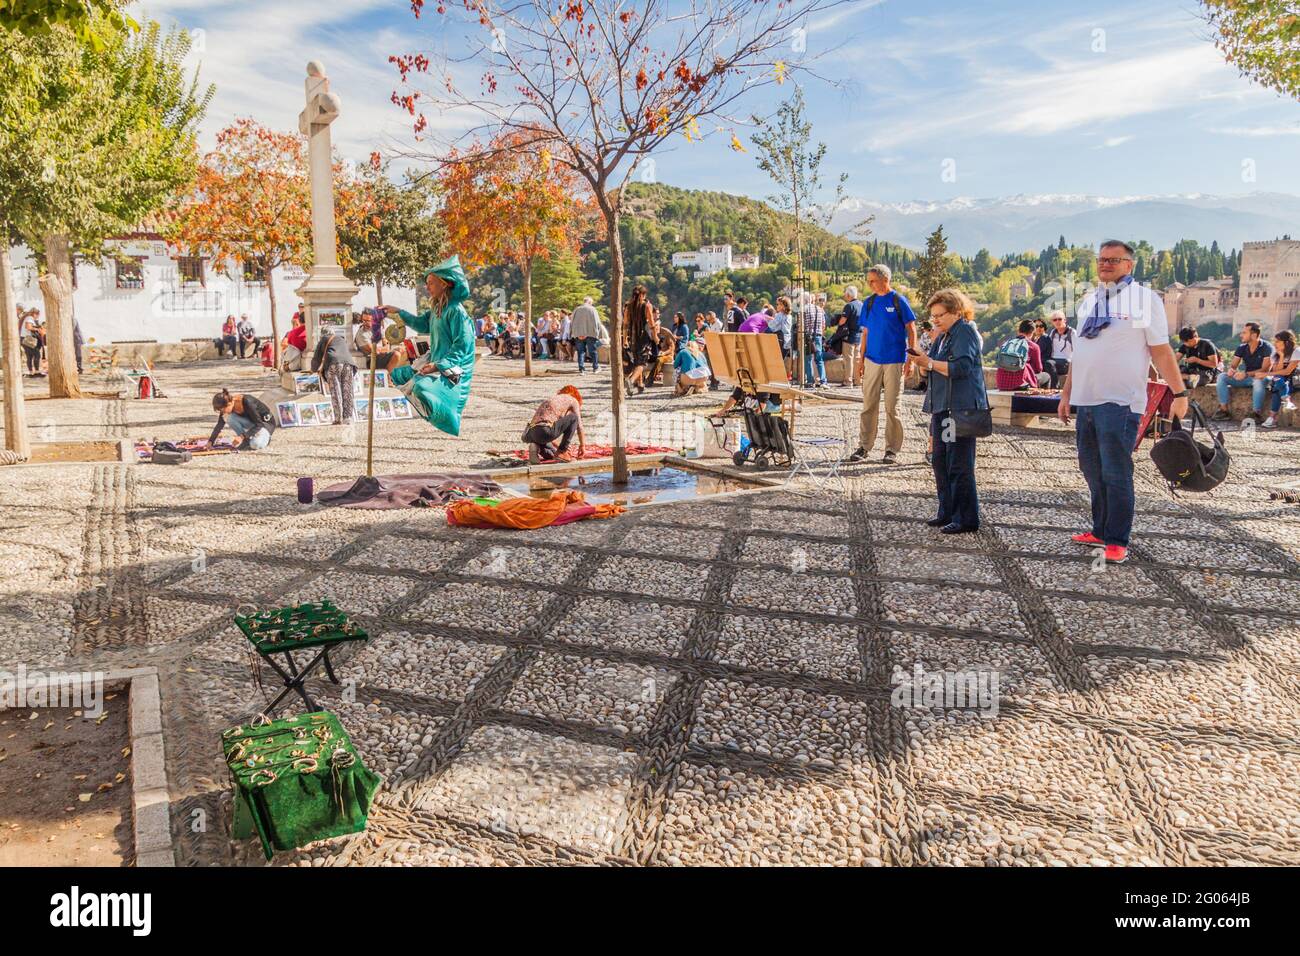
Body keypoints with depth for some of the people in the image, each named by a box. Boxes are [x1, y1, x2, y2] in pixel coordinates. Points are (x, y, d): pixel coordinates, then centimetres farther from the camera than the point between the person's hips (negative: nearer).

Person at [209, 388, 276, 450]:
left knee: (256, 444, -35)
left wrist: (242, 436, -37)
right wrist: (210, 442, -14)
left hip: (266, 423, -7)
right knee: (228, 417, -21)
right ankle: (245, 441, -6)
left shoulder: (246, 402, -32)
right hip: (251, 422, 7)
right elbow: (220, 425, -4)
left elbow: (259, 424, -29)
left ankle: (265, 437, 0)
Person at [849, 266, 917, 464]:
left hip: (894, 362, -4)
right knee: (868, 405, 5)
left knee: (892, 407, 2)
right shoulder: (870, 302, 9)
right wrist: (861, 360, 10)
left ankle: (892, 449, 9)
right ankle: (864, 446, 11)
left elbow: (911, 330, -3)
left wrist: (910, 358, -9)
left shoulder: (899, 300, -4)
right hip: (872, 360, 4)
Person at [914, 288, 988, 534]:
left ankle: (966, 519, -1)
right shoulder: (944, 335, 19)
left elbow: (961, 367, -20)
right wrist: (924, 360, 2)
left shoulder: (966, 332, -9)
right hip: (943, 407, 10)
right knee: (940, 461, 12)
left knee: (959, 465, -7)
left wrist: (930, 362, -15)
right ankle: (948, 512, 22)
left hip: (961, 408, -10)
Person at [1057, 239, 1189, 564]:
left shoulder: (1144, 299, -2)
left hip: (1120, 403, -6)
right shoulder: (1088, 302, 15)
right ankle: (1100, 531, 24)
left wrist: (1180, 393, -7)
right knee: (1093, 472, 12)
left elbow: (1161, 351, -4)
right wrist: (1066, 394, 19)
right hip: (1085, 402, 6)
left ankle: (1117, 542, 2)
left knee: (1116, 475, -5)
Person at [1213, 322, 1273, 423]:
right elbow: (1233, 365, 3)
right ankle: (1224, 410, -20)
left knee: (1258, 381, -41)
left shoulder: (1267, 348, -13)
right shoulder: (1242, 348, 4)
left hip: (1261, 378, -6)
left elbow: (1265, 370, -20)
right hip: (1245, 378, 6)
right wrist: (1231, 370, -23)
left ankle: (1257, 413, -32)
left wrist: (1246, 374, -32)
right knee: (1222, 377, -15)